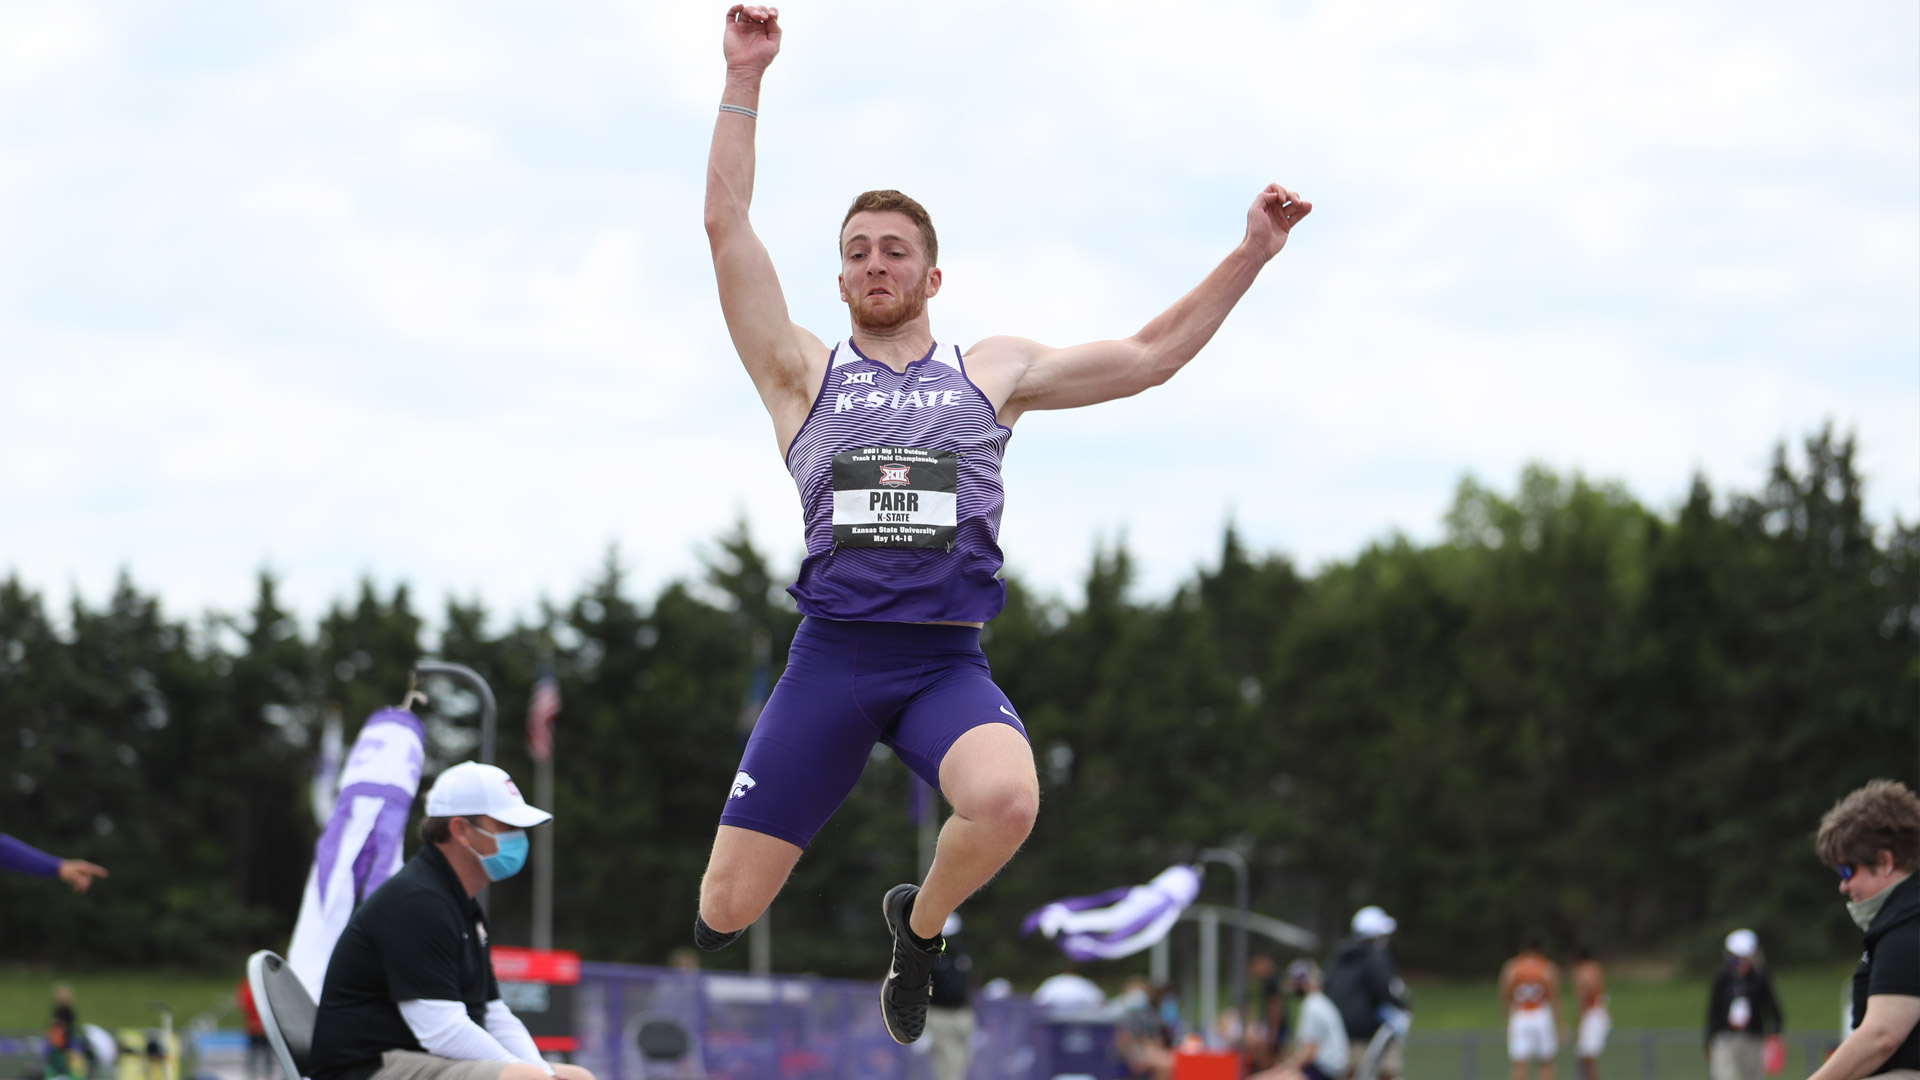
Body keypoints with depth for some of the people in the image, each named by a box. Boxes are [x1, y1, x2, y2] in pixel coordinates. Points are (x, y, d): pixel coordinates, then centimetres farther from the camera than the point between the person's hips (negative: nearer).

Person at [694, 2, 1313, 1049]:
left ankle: (919, 924, 1)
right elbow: (728, 226, 3)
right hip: (831, 653, 0)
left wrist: (1250, 256, 9)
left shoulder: (992, 373, 16)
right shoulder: (804, 374, 11)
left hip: (947, 663, 0)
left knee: (1006, 800, -33)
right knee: (725, 906, -7)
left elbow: (1146, 356, 17)